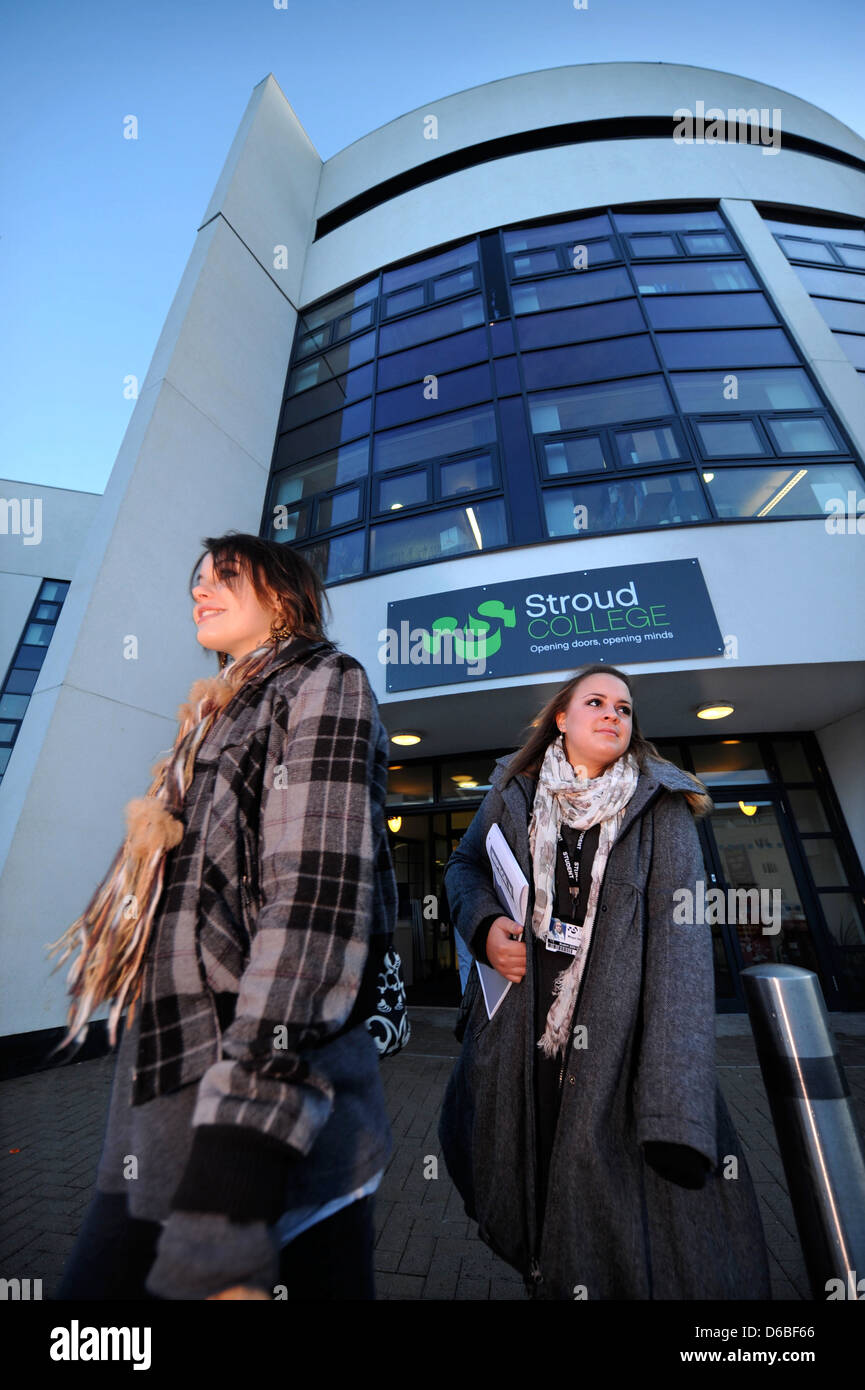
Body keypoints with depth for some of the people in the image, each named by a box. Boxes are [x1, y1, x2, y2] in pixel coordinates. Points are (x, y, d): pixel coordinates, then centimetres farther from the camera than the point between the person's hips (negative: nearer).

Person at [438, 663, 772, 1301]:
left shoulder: (660, 809, -5)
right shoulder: (513, 794, 0)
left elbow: (680, 937, -11)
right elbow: (464, 865, 13)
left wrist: (675, 1105, -17)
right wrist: (485, 924, -8)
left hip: (619, 1041, -1)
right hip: (516, 1035, 2)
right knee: (518, 1181, 18)